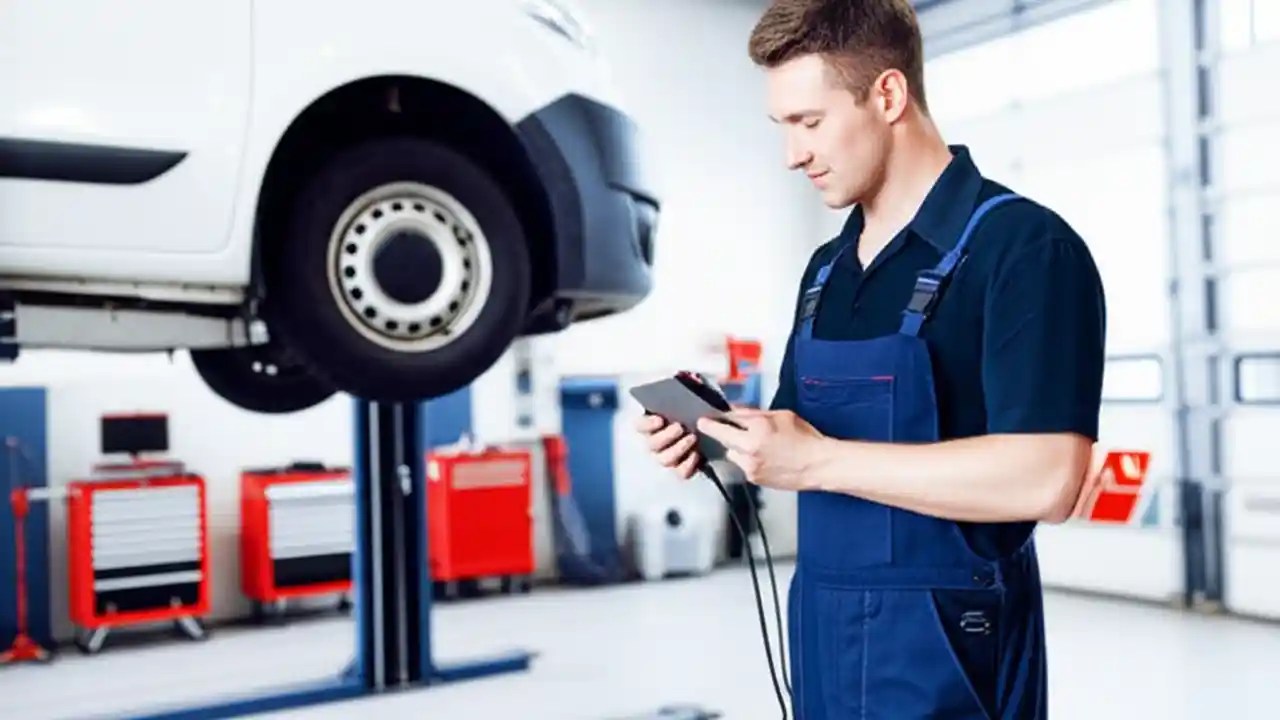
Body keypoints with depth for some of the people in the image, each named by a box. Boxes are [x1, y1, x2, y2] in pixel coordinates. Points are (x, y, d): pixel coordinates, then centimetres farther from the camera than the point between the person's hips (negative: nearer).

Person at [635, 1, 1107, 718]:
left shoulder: (1024, 246, -14)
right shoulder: (826, 269, 10)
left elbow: (1044, 480, -24)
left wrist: (819, 459, -23)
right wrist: (719, 437, -5)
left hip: (944, 644, -7)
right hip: (822, 633, 7)